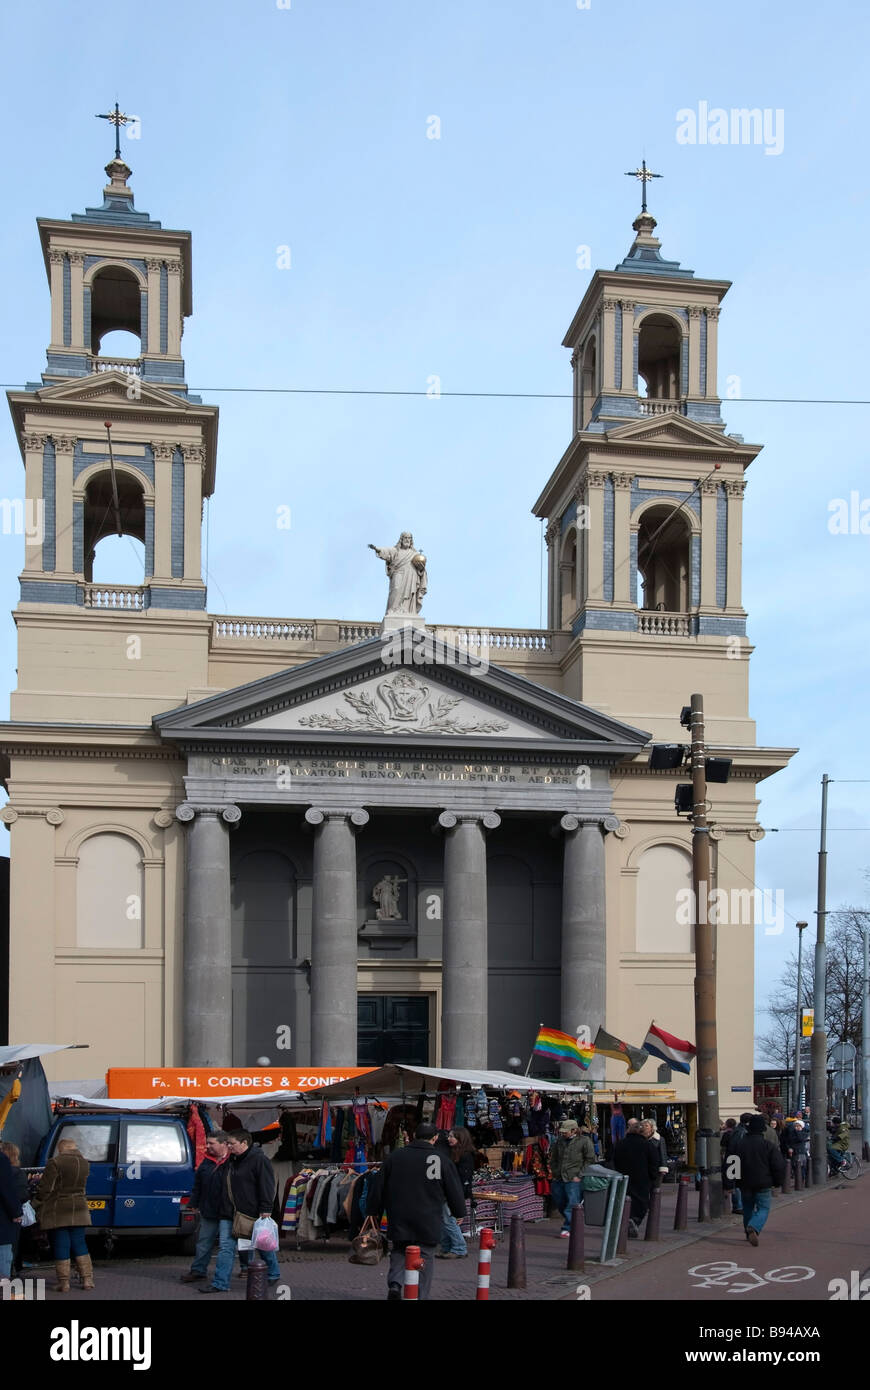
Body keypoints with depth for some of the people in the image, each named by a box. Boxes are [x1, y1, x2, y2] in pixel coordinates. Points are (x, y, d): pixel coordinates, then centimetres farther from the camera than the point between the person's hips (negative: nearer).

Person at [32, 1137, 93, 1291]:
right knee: (79, 1243, 13)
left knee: (61, 1245, 2)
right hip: (79, 1209, 5)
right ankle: (87, 1279, 12)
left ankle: (64, 1282, 4)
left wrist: (36, 1204, 4)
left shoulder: (55, 1163, -12)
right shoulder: (84, 1163, 6)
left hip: (57, 1211, -5)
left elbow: (46, 1188, -12)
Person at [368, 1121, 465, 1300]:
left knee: (399, 1253, 15)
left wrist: (373, 1211, 19)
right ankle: (420, 1295, 6)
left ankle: (395, 1283, -8)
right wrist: (458, 1212, 19)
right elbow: (454, 1192, 2)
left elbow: (378, 1187, 8)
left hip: (398, 1222, 2)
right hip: (428, 1224, -2)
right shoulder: (443, 1161, -4)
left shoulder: (394, 1157, 3)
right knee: (425, 1257, 9)